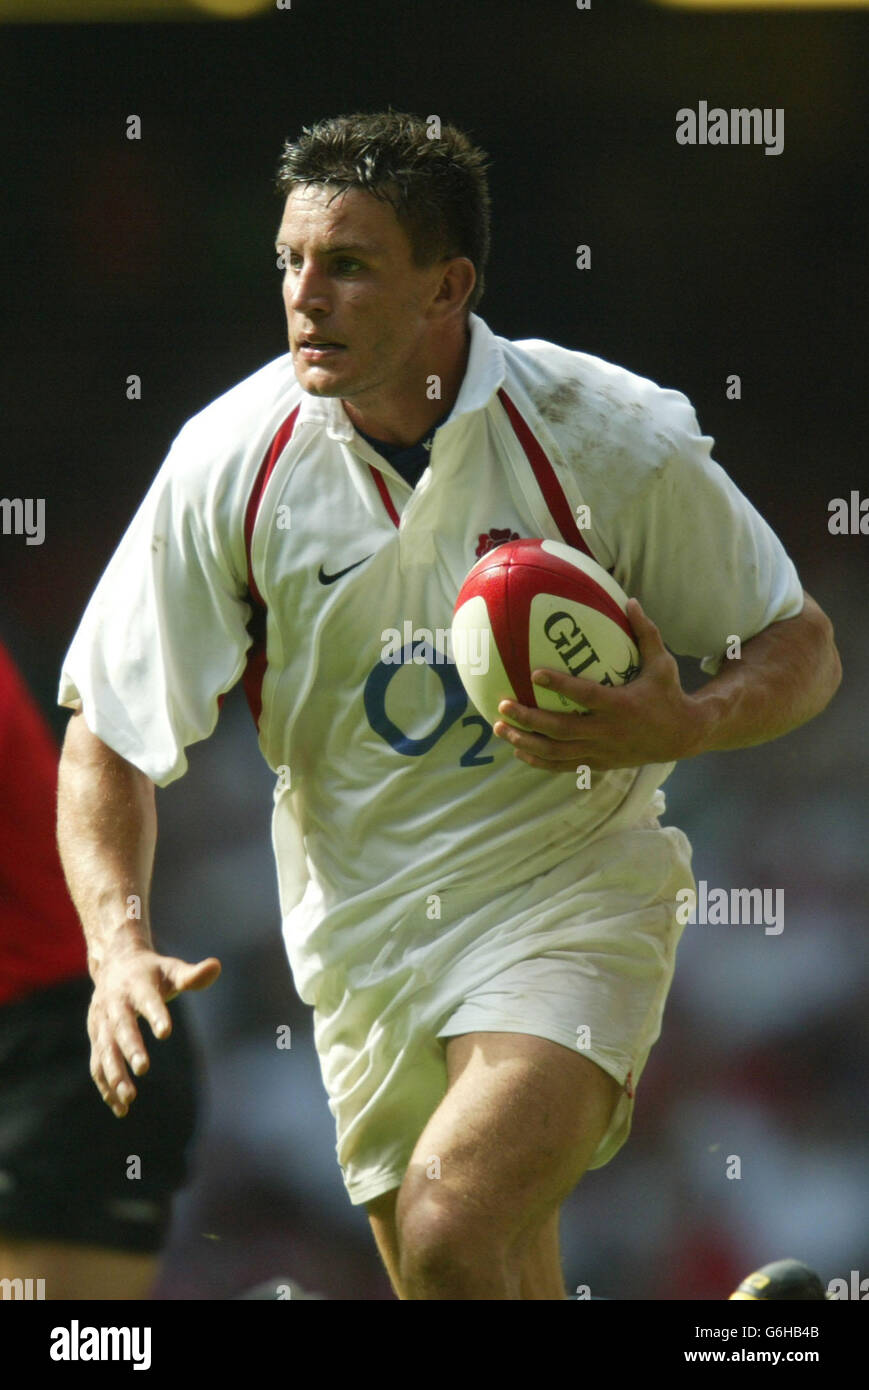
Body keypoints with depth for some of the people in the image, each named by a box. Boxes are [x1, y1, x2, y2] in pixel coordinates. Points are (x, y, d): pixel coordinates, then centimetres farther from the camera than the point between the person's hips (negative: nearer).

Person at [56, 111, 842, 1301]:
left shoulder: (610, 436, -13)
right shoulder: (229, 460, -8)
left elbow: (802, 647, -1)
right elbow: (107, 735, -1)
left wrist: (680, 728, -22)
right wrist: (118, 947, -16)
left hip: (573, 902, -3)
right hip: (365, 943, 4)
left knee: (453, 1232, -26)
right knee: (498, 1290, 8)